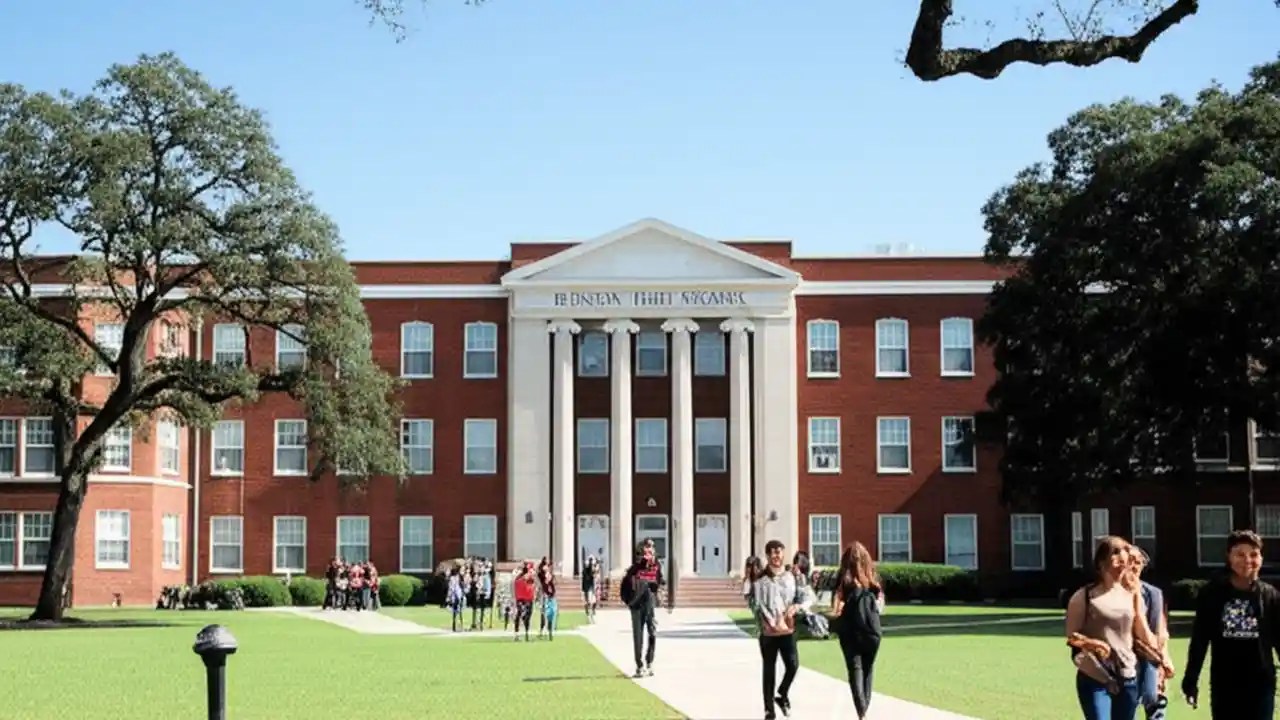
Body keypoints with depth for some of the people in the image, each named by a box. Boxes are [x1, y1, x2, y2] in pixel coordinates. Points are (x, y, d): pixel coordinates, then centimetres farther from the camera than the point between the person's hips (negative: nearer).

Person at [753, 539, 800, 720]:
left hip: (788, 630, 2)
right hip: (768, 631, -2)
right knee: (769, 670, 3)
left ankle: (782, 694, 19)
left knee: (793, 665, -10)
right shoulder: (760, 579, -1)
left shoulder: (791, 576, 10)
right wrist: (771, 623, -16)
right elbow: (758, 606, -6)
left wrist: (795, 607, -9)